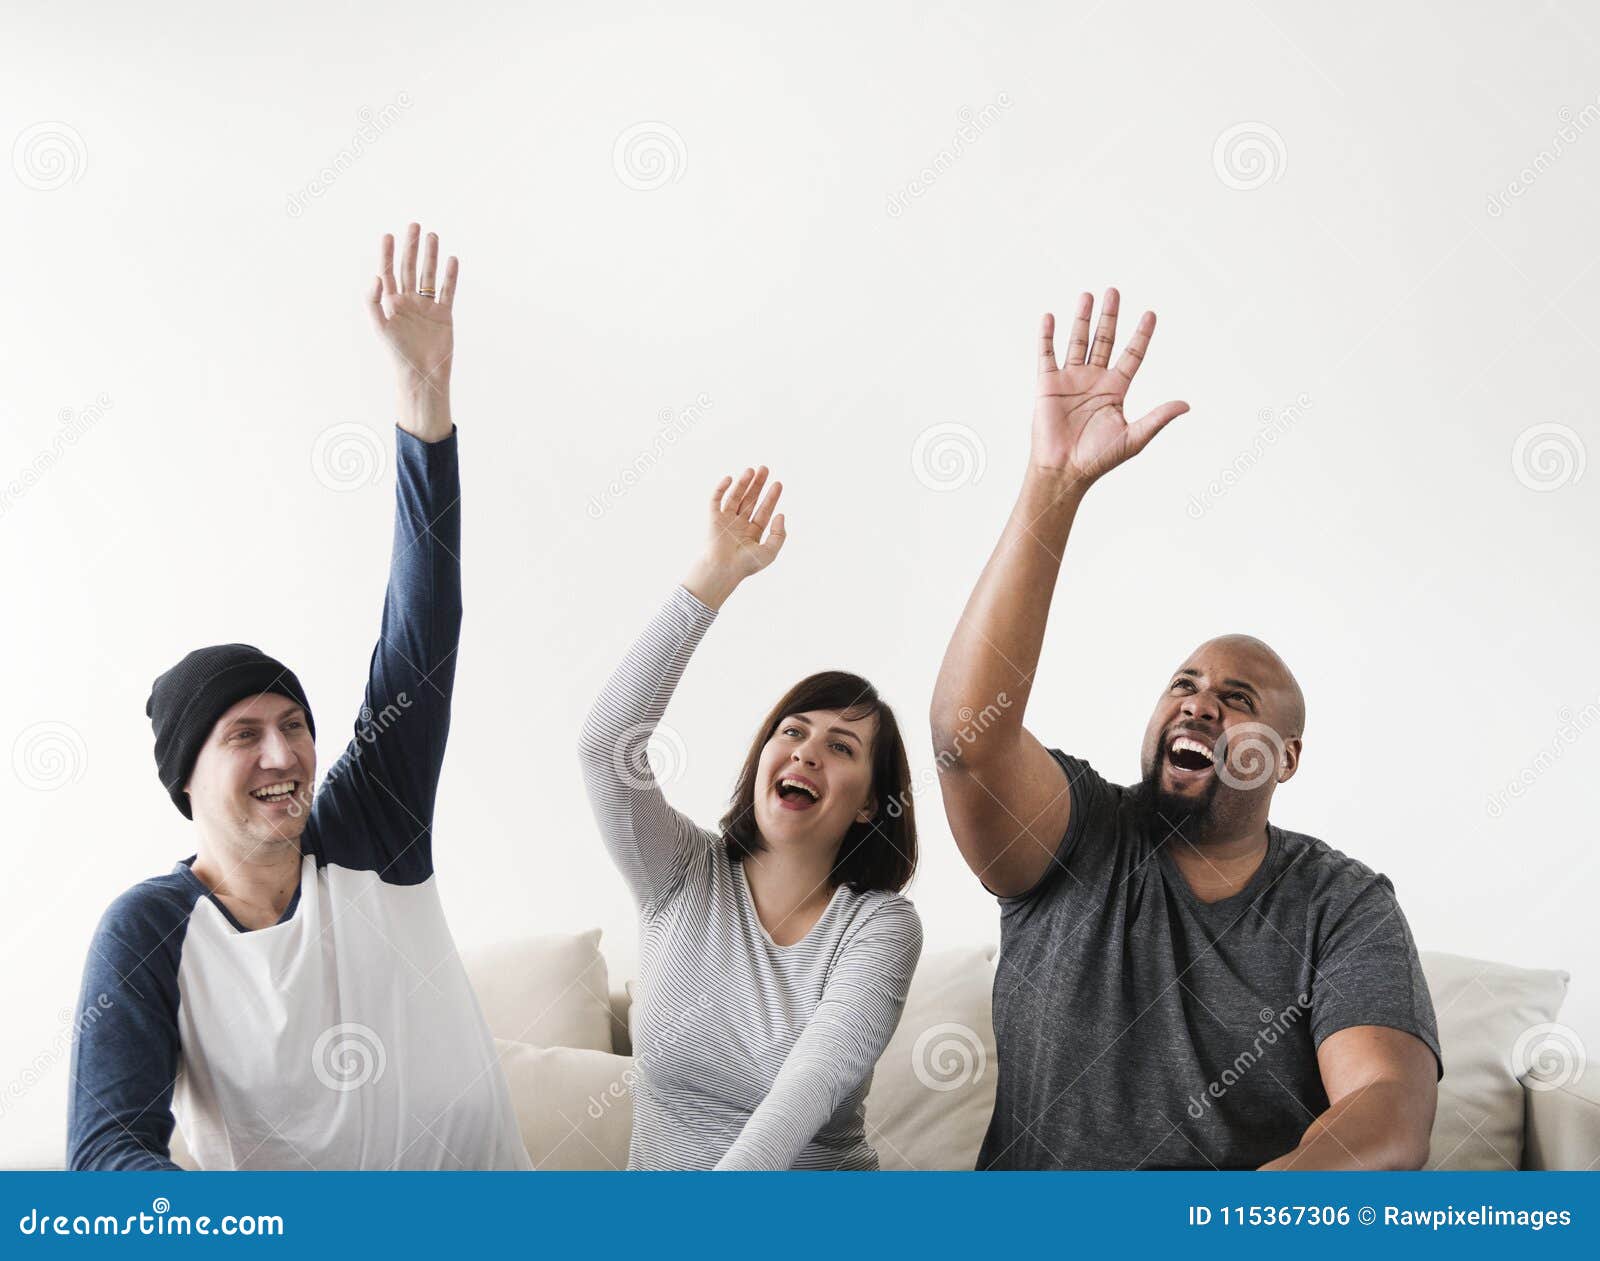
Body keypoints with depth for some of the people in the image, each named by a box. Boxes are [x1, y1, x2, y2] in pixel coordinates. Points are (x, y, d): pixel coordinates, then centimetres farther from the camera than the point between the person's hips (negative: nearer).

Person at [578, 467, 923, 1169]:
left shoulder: (880, 926, -5)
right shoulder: (683, 879, 1)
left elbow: (814, 1081, -20)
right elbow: (606, 742, -15)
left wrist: (740, 1165, -37)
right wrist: (715, 576, -20)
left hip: (816, 1168, -1)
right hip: (660, 1166, 2)